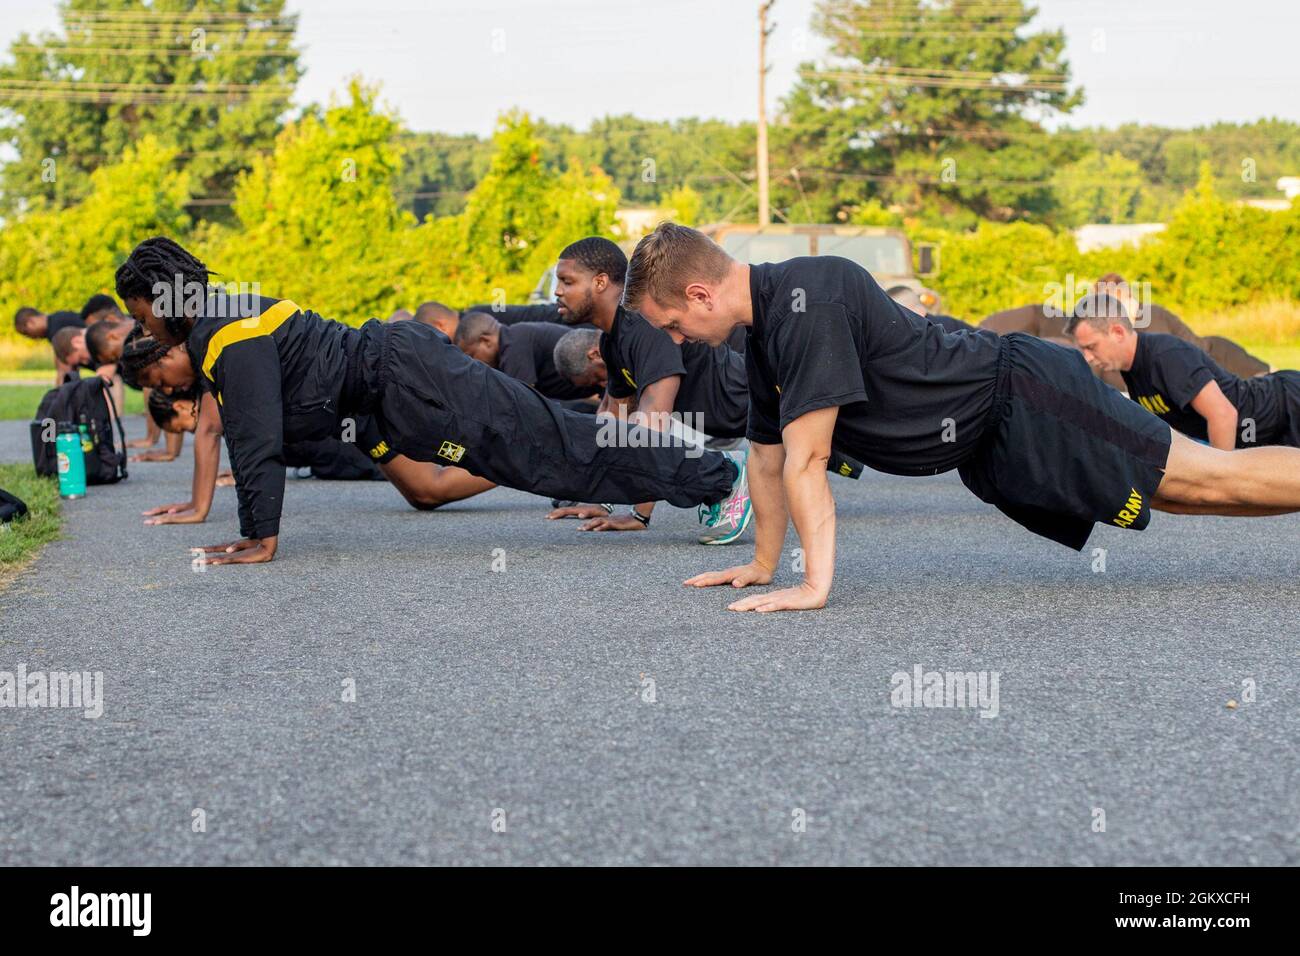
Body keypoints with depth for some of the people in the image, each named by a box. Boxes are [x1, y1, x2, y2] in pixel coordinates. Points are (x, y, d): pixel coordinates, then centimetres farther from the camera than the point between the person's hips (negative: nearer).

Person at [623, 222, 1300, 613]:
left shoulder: (806, 299, -24)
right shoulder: (762, 332, 7)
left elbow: (806, 459, -26)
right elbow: (768, 455, 19)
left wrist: (815, 585, -25)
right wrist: (762, 563, 22)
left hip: (1023, 406, -9)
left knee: (1207, 478, -8)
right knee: (1183, 491, 12)